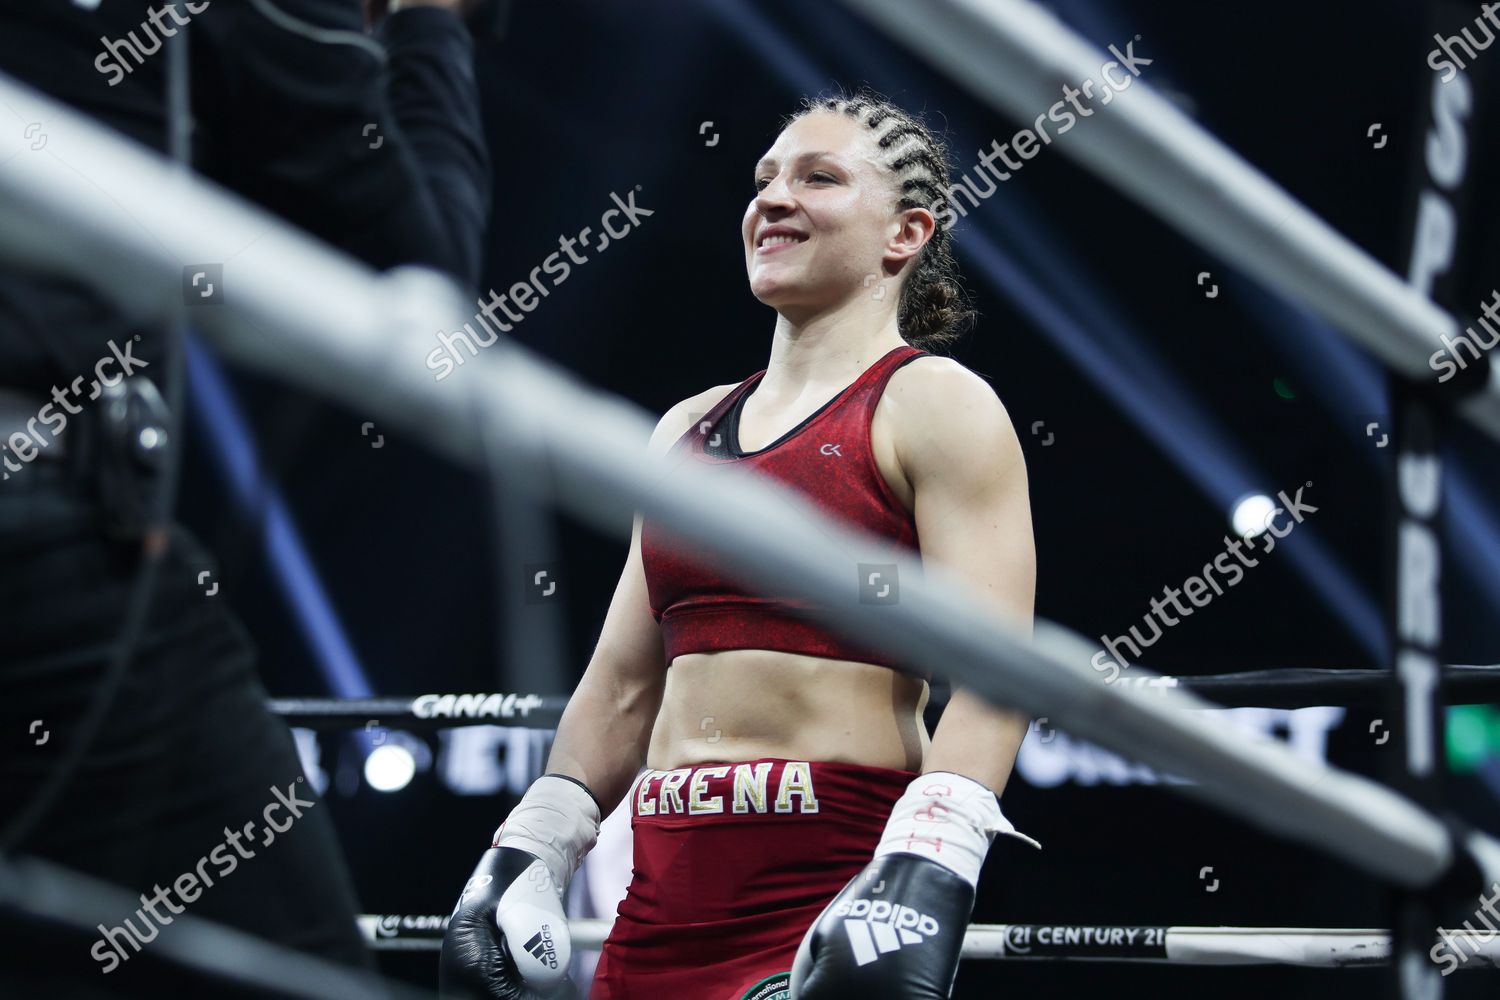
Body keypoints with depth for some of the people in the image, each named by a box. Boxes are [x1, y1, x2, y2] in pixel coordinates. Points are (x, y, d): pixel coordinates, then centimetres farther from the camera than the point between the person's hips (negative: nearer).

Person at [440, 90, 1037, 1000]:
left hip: (833, 894, -6)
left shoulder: (933, 405, -1)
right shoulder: (687, 430, 19)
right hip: (669, 887, 6)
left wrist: (922, 878, -24)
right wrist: (527, 855, 10)